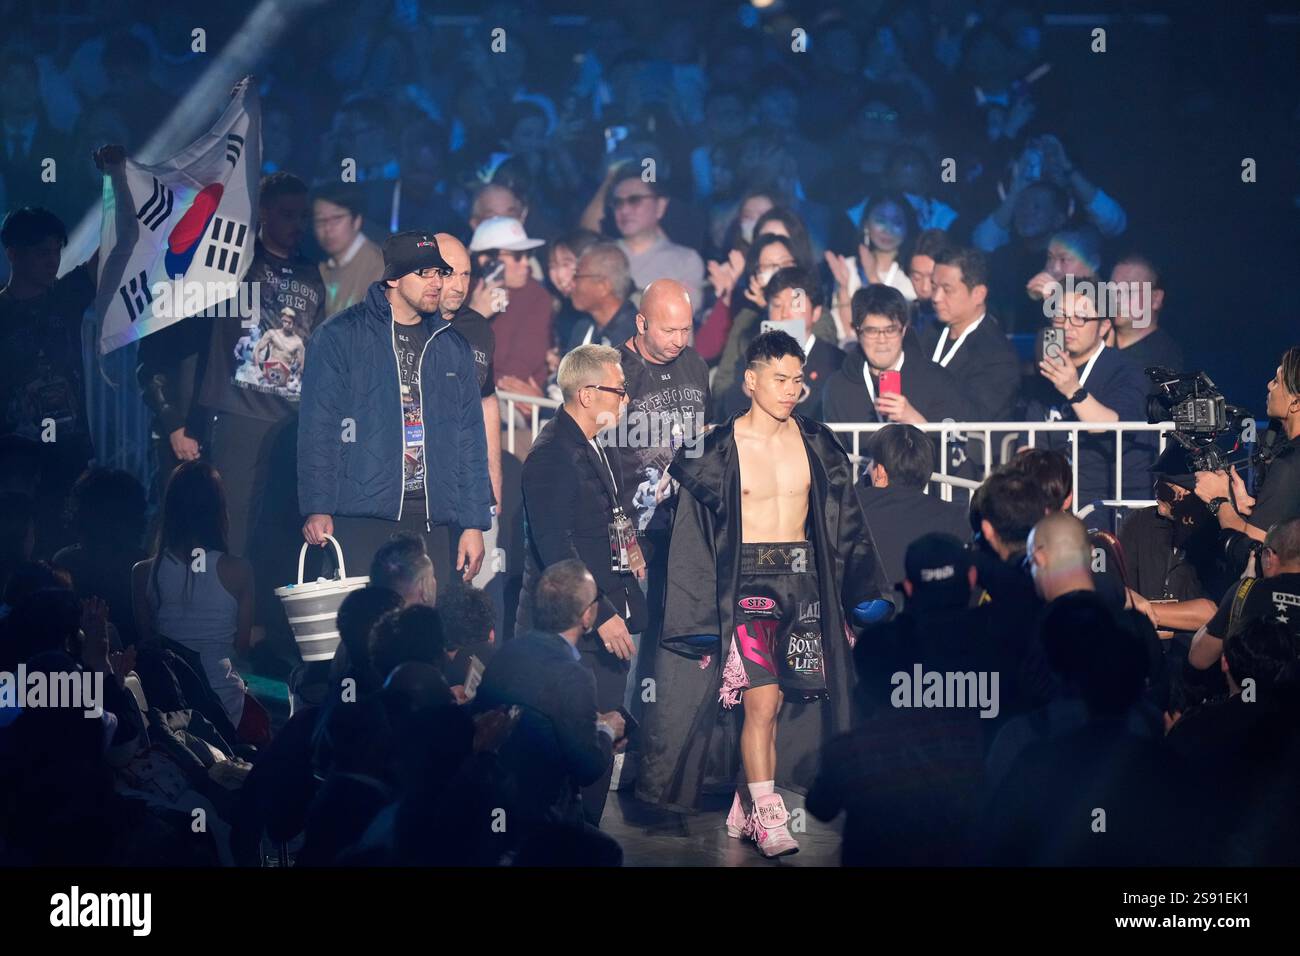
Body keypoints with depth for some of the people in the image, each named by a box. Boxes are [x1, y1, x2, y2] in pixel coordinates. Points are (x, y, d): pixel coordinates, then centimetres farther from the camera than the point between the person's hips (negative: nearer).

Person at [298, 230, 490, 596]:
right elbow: (317, 428, -2)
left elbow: (470, 439, 16)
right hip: (363, 519, -4)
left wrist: (474, 523, 8)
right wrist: (317, 509, -12)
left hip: (434, 522, 4)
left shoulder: (453, 347, 16)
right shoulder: (340, 337, 2)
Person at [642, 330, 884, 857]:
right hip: (747, 581, -4)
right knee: (761, 701, -14)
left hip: (804, 581, 4)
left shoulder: (816, 443, 7)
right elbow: (695, 532, -1)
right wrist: (701, 620, -5)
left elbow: (845, 521, 12)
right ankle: (768, 818, -10)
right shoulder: (719, 449, -3)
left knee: (779, 703, 3)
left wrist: (864, 597, 8)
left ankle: (743, 807, 15)